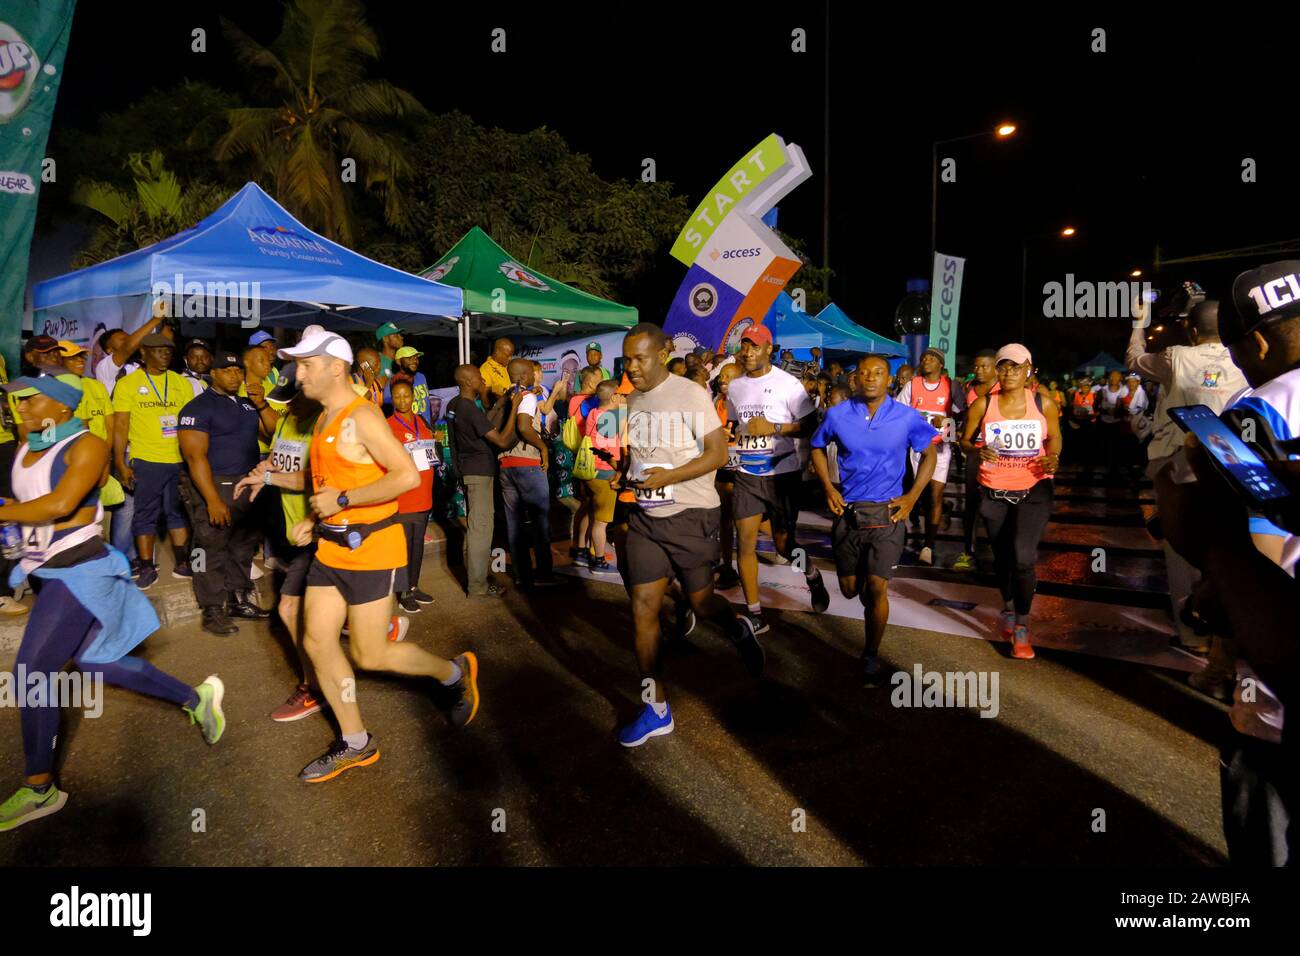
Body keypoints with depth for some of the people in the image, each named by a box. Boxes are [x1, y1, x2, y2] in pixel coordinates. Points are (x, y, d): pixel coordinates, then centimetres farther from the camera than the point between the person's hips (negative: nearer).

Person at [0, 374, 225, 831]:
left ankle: (38, 789, 9)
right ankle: (196, 698, 28)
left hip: (80, 571, -8)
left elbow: (60, 504, -26)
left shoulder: (87, 445, -14)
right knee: (94, 662, 15)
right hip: (47, 572, 9)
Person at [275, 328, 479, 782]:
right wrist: (314, 519, 11)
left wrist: (341, 500, -21)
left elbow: (407, 476, -26)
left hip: (370, 548, -9)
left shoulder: (362, 417, -16)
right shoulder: (323, 419, 12)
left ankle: (455, 672, 23)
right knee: (318, 642, 7)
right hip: (331, 547, 9)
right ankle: (355, 743, 22)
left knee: (370, 655, -2)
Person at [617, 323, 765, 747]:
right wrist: (627, 474, -1)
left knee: (701, 602, 7)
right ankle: (657, 709, 12)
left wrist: (667, 476, -24)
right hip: (644, 518, 5)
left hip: (691, 516, -5)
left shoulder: (691, 395, -12)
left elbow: (717, 454, -14)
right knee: (643, 608, 0)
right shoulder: (633, 399, 7)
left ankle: (740, 629, 45)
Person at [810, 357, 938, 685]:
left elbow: (929, 453, 7)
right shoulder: (837, 414, -3)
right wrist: (828, 488, 0)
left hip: (888, 512, -2)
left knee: (876, 588, -9)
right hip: (847, 511, 2)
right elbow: (818, 448, 12)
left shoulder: (907, 417, -6)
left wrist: (913, 496, -2)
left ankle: (871, 656, 10)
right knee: (850, 589, 11)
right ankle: (873, 603, 48)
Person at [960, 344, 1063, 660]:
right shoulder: (983, 404, -5)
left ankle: (1022, 627, 2)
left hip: (1034, 489, -1)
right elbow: (965, 440, 2)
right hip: (995, 490, 2)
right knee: (1002, 557, 15)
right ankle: (1008, 607, 45)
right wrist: (977, 451, -20)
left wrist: (1053, 457, -11)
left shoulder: (1044, 403, -4)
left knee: (1023, 556, -17)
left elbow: (1054, 436, 10)